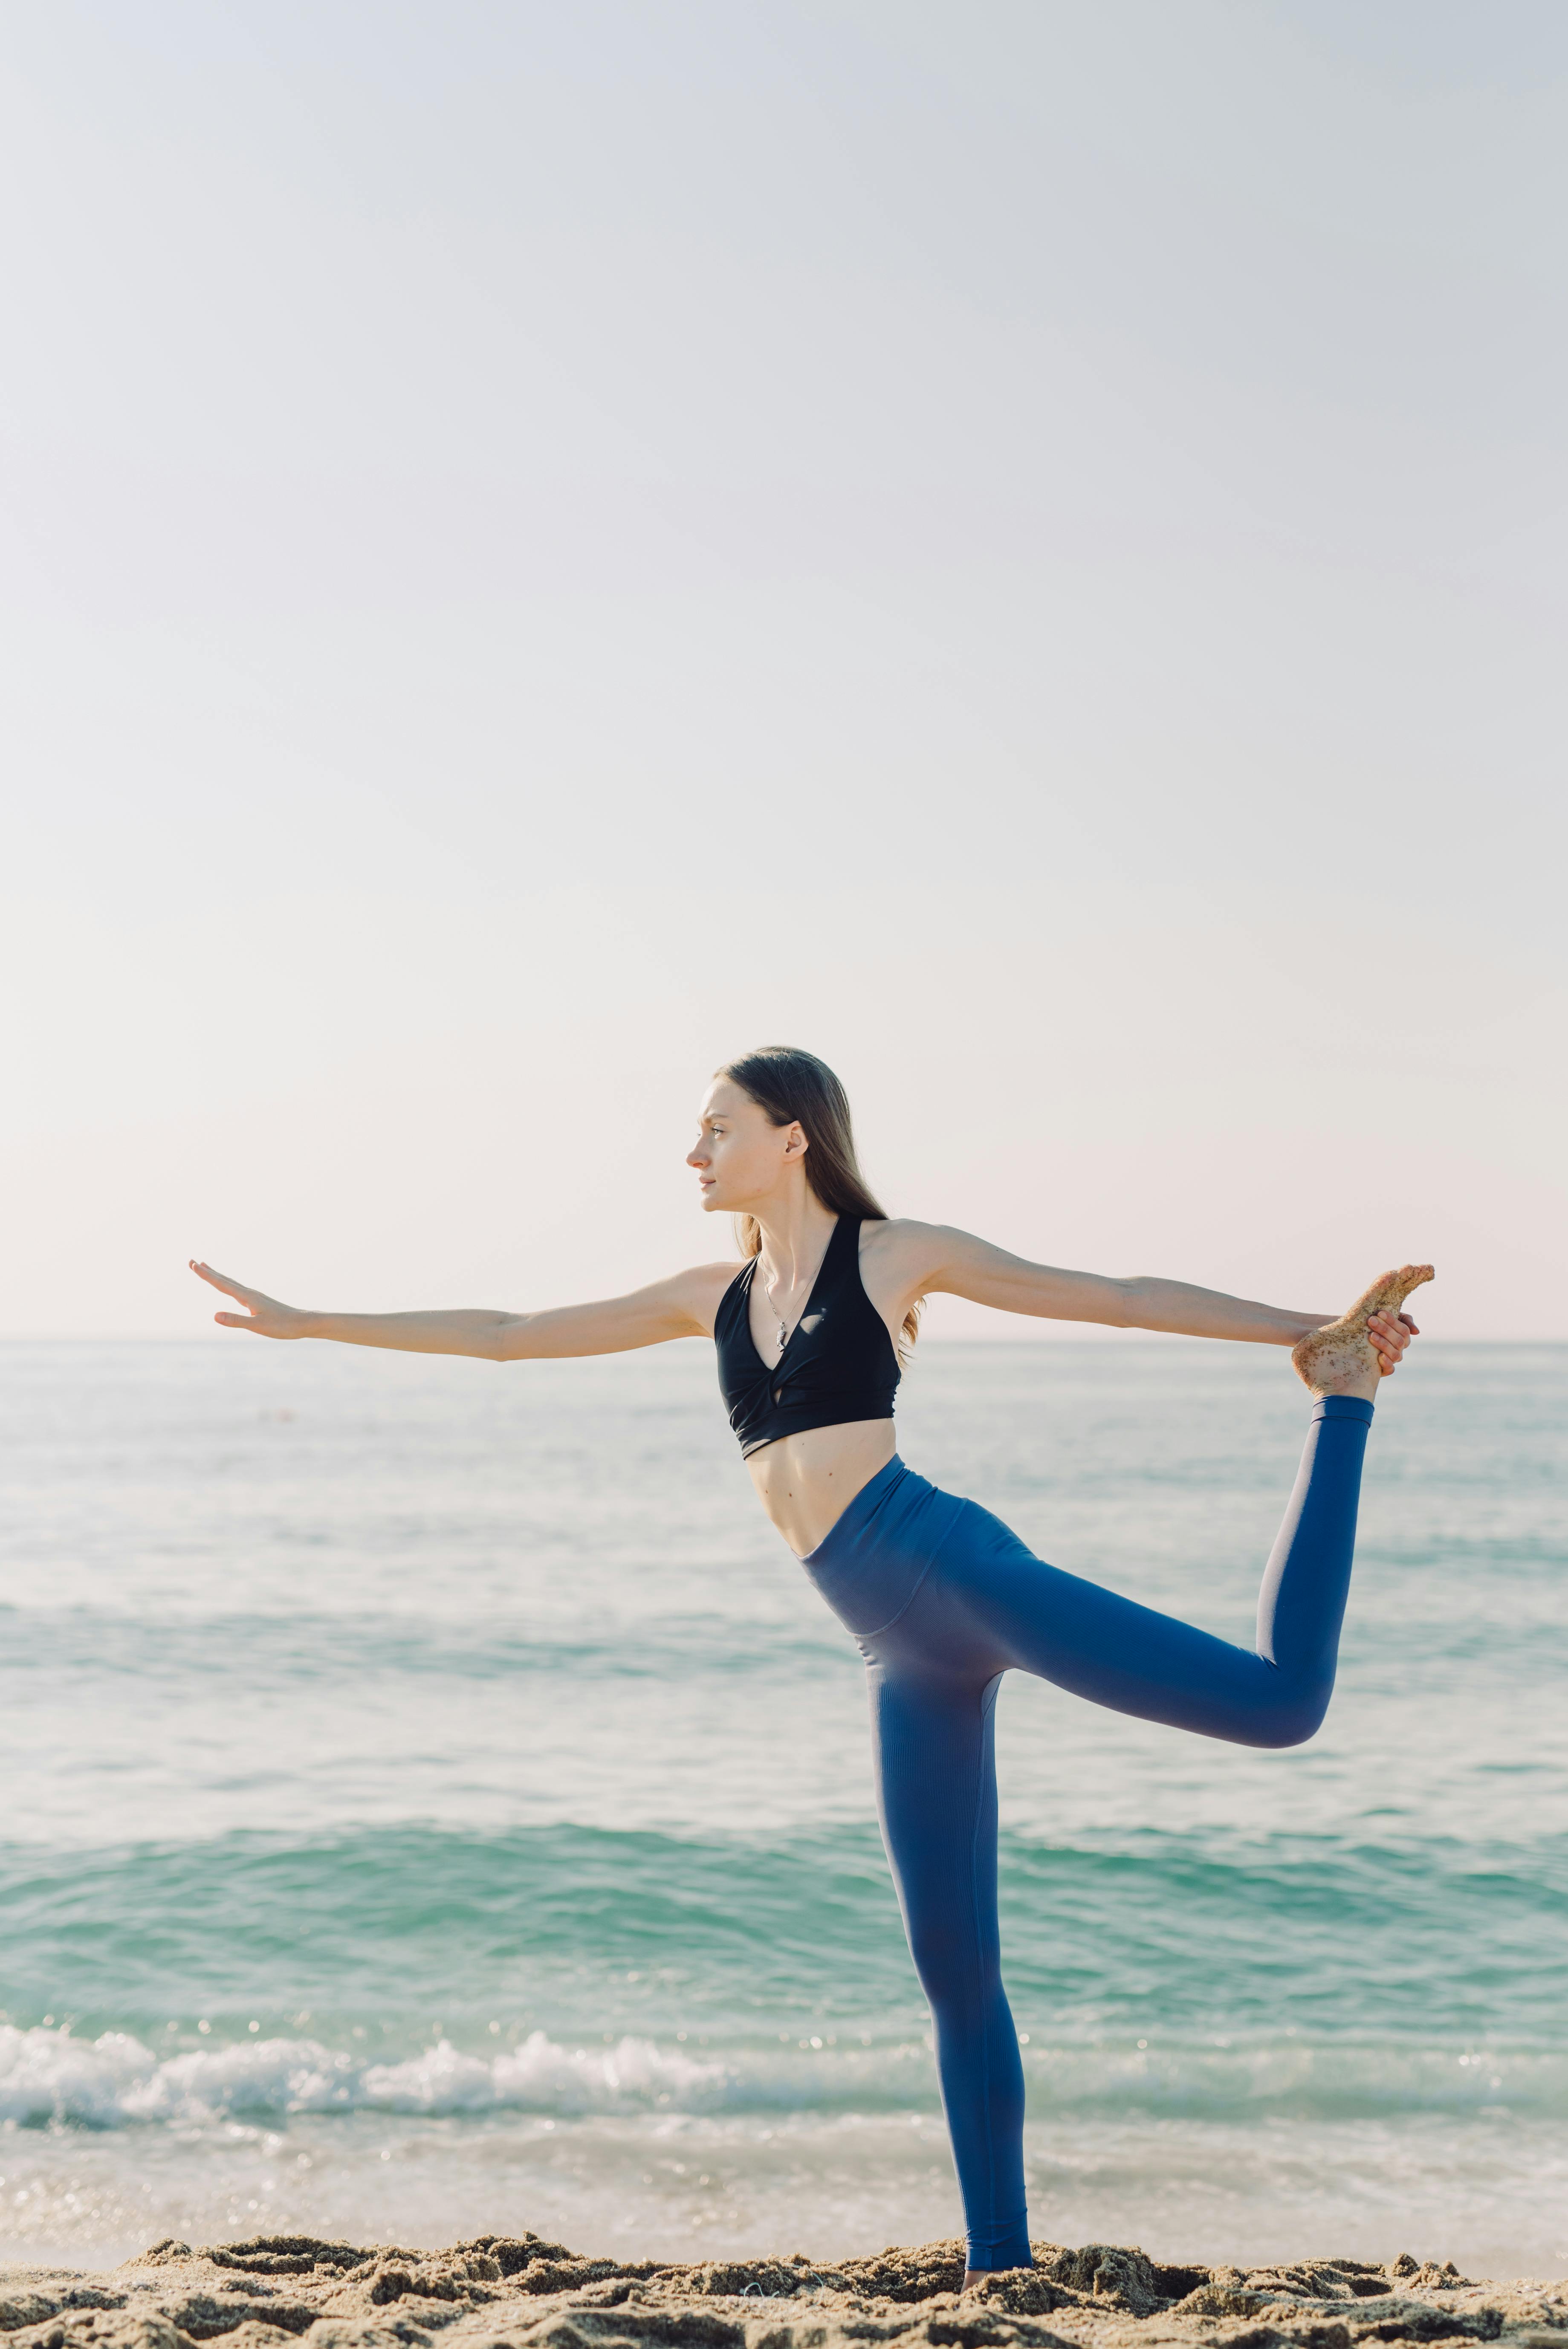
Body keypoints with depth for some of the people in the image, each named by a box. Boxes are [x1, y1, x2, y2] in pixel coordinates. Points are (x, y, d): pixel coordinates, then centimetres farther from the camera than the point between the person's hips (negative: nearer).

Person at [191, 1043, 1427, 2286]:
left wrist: (1309, 1333, 3)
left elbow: (1119, 1297, 6)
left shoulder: (896, 1254, 5)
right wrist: (306, 1323, 25)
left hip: (951, 1564, -5)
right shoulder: (714, 1297, 19)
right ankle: (1001, 2259, 13)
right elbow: (504, 1335, 24)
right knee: (953, 1962, 5)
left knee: (1279, 1700, -19)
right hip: (908, 1650, 5)